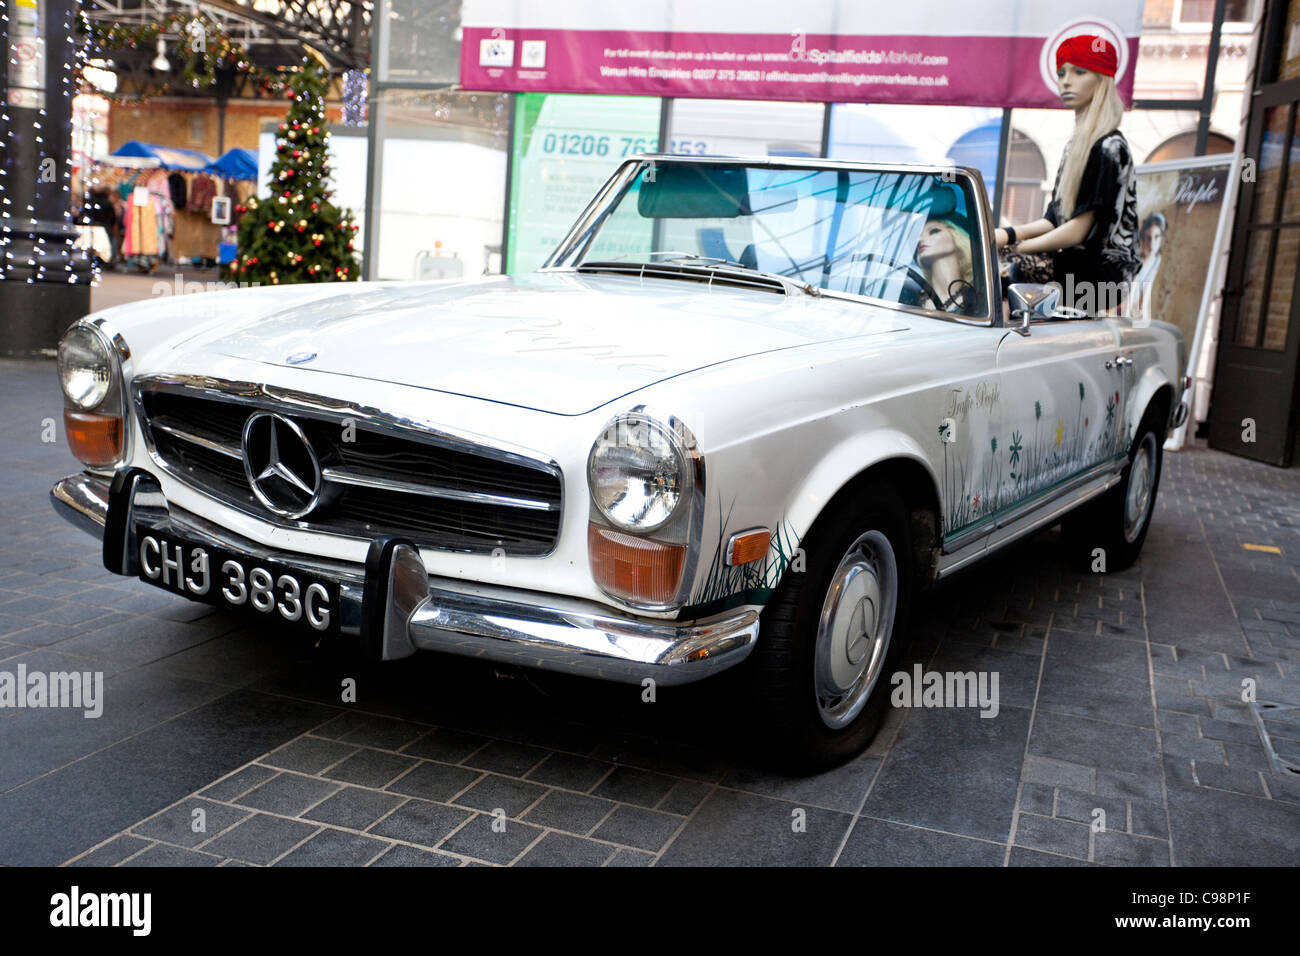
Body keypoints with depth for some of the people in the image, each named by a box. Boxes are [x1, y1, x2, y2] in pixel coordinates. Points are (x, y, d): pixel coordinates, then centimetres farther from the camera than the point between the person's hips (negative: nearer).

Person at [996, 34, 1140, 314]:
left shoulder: (1109, 148, -11)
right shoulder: (1077, 144, 18)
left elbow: (1079, 230, -16)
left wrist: (1013, 246, -14)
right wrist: (1008, 234, -1)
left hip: (1095, 276, -8)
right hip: (1072, 264, 8)